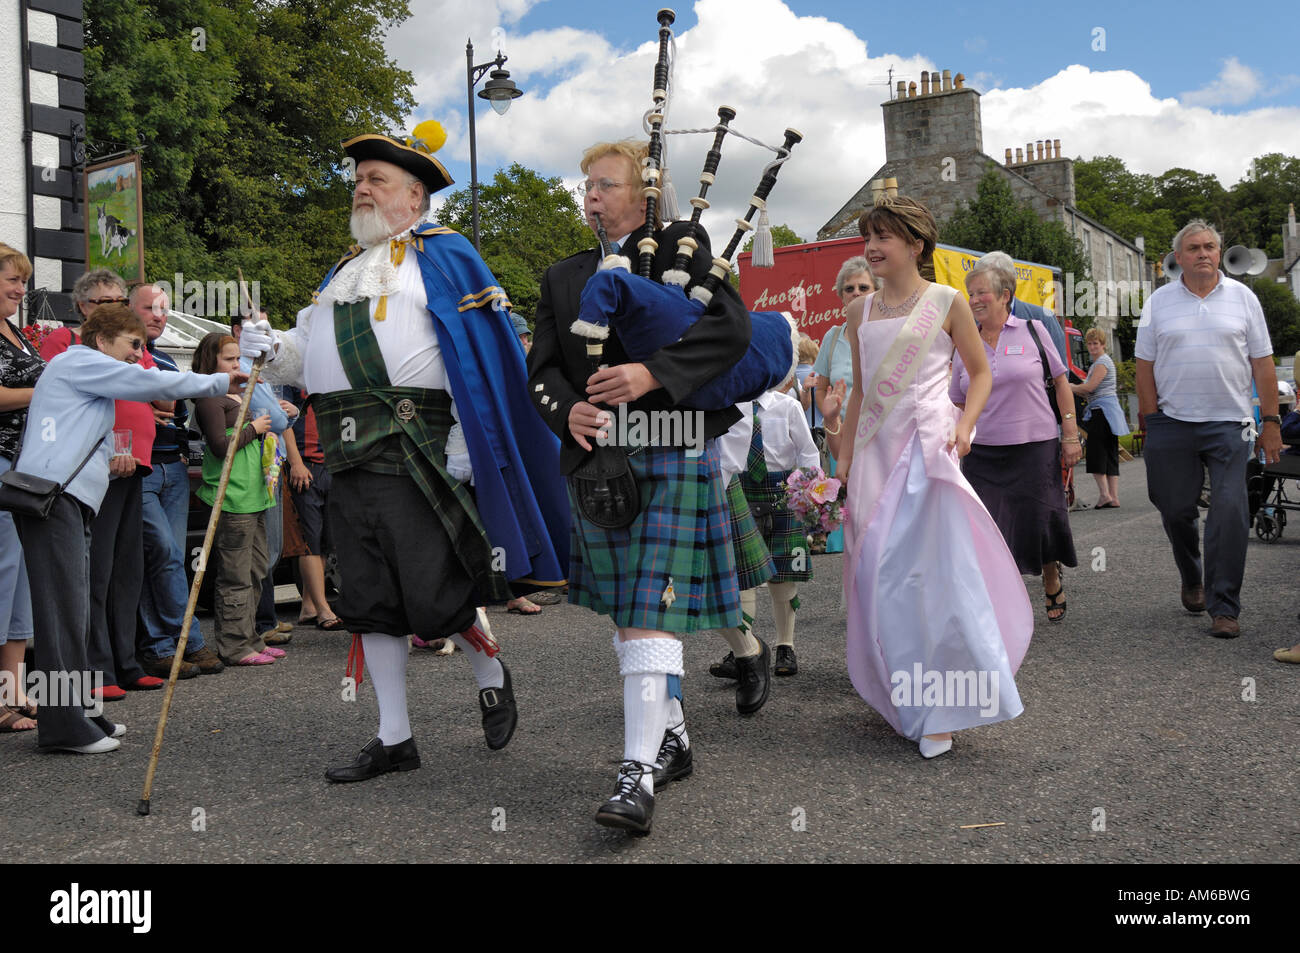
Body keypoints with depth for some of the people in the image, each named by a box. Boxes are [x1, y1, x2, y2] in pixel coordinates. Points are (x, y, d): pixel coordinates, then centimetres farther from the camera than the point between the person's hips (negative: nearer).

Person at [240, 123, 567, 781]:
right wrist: (271, 350, 0)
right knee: (369, 600, 8)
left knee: (436, 593, -6)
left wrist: (466, 441, -15)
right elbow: (310, 350, 23)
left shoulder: (443, 256, 1)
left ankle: (491, 677, 25)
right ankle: (394, 739, 18)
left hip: (414, 451, -7)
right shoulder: (345, 270, 24)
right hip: (349, 457, 7)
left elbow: (479, 350, -8)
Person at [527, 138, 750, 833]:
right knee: (624, 611, 14)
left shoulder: (682, 246, 2)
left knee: (651, 614, -12)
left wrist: (654, 372, -25)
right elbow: (541, 370, 10)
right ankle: (670, 732, 32)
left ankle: (637, 774, -13)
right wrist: (567, 412, -13)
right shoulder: (562, 277, 17)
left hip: (673, 456, -6)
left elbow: (733, 327, -12)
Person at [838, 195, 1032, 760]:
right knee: (880, 575, 4)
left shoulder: (945, 302, 1)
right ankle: (909, 703, 19)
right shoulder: (861, 311, 14)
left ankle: (941, 710, -3)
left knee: (930, 570, -11)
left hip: (926, 446, -5)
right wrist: (844, 458, 16)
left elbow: (981, 372, 7)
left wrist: (965, 425, -10)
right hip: (875, 449, 5)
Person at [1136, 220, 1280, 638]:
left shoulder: (1242, 297, 6)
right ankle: (1192, 579, 33)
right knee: (1175, 509, 6)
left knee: (1229, 512, -7)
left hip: (1228, 423, -1)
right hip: (1172, 421, 1)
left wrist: (1271, 421, 1)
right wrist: (1153, 423, 1)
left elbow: (1262, 364, 6)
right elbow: (1145, 367, 7)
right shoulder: (1159, 302, 7)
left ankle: (1224, 607, -1)